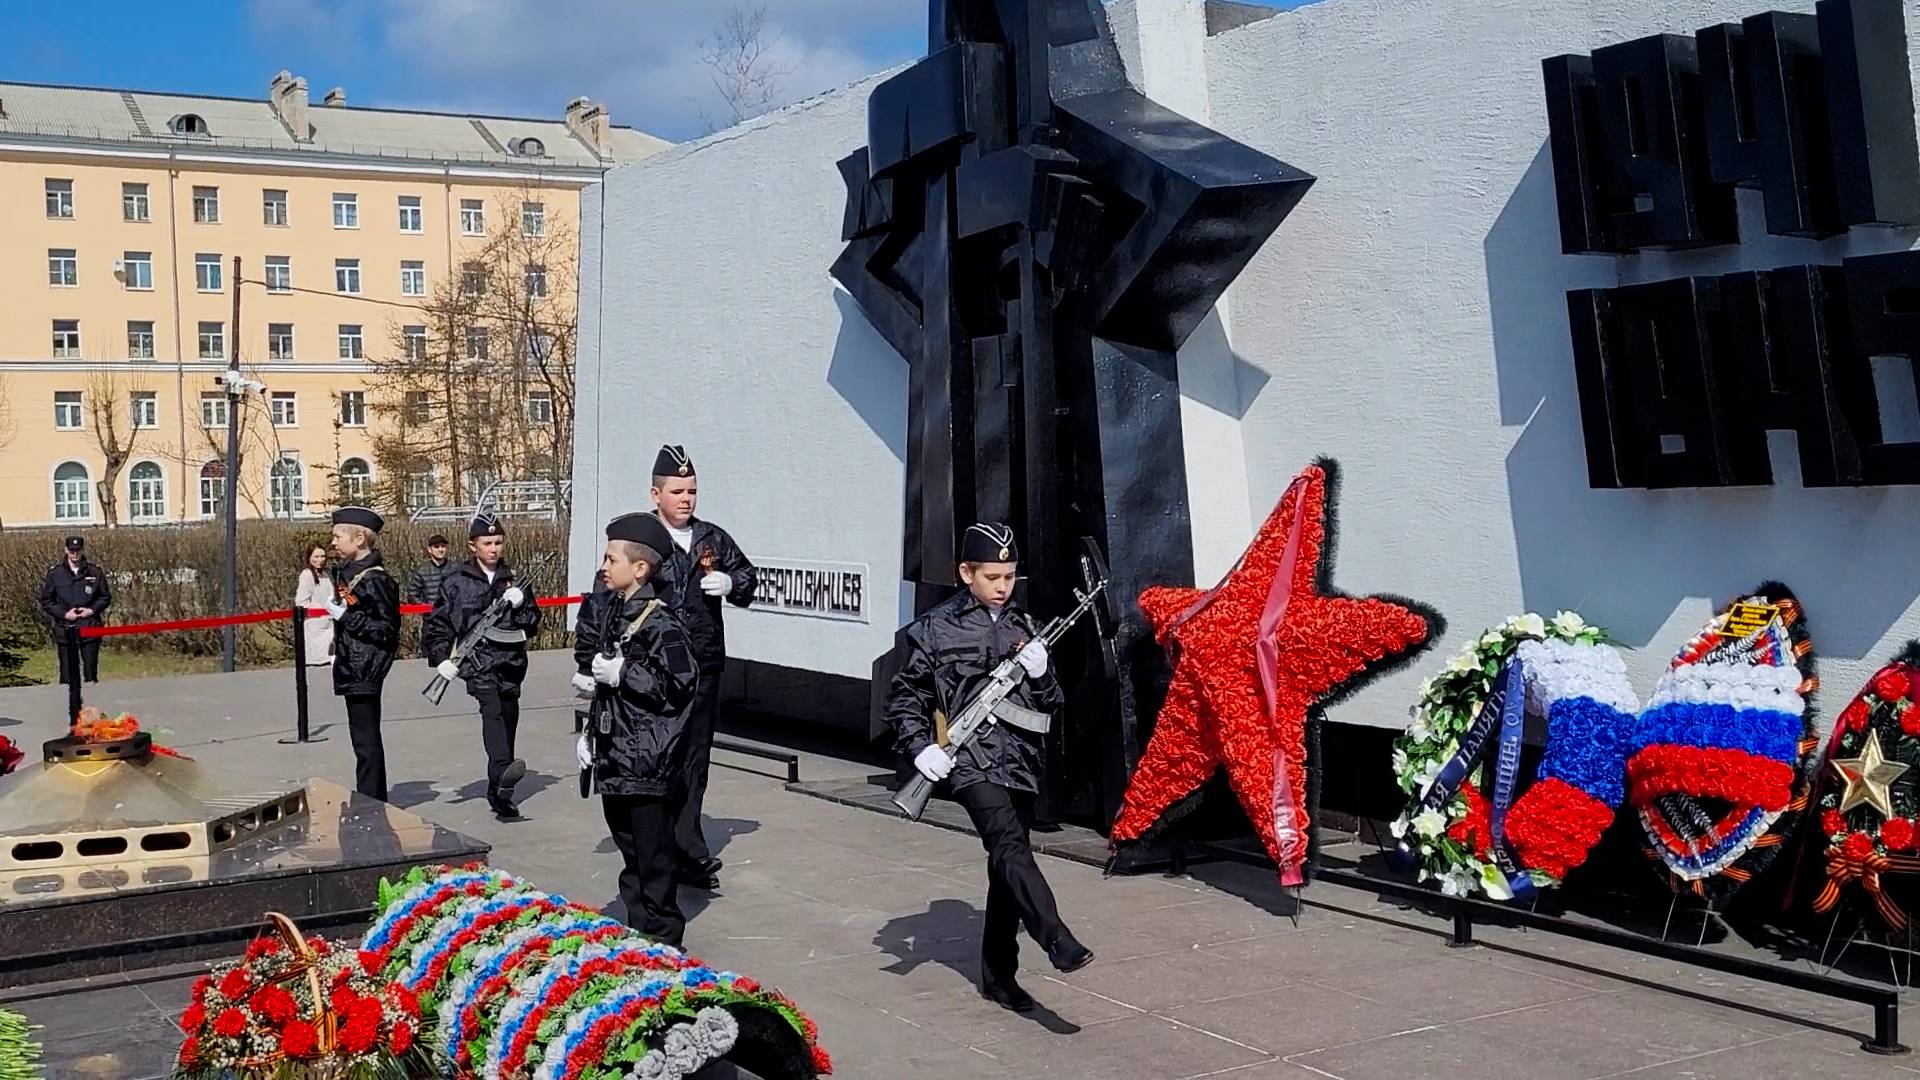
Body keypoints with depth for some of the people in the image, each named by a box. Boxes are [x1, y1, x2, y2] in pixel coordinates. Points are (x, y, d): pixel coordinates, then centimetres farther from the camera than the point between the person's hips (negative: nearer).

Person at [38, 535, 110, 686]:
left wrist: (92, 610, -8)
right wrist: (64, 614, -9)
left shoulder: (95, 571, 1)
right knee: (67, 670, 2)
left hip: (90, 629, 0)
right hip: (65, 629, 0)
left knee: (91, 668, 4)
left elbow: (106, 597, 9)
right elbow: (46, 600, 4)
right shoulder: (54, 572, 0)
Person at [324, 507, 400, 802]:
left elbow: (388, 630, -19)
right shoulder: (345, 572, 11)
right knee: (362, 737, 16)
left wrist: (346, 617, -20)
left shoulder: (375, 579, -17)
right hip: (352, 670, 10)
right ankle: (373, 801, 25)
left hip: (365, 671, -10)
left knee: (366, 740, -4)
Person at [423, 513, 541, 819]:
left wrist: (520, 603, -5)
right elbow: (437, 624, 8)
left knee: (508, 719, 6)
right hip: (477, 659, -4)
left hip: (510, 659, 4)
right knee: (492, 708, -28)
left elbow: (533, 624, 13)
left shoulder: (512, 578, 13)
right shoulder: (458, 581, 4)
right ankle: (502, 773, -46)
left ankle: (499, 794, 18)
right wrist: (441, 658, -2)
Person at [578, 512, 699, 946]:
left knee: (653, 853, -1)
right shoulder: (610, 612, 11)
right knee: (629, 849, 17)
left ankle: (663, 938, 9)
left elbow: (680, 682, -22)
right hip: (613, 755, 9)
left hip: (647, 761, -9)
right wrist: (591, 731, 19)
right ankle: (637, 930, 27)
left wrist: (622, 673, -18)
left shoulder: (658, 620, -15)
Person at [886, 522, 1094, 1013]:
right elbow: (904, 696, 6)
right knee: (1010, 844, -25)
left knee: (1007, 865, 8)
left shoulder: (1024, 627, 15)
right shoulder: (937, 628, 2)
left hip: (1021, 762, 5)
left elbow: (1052, 703, 17)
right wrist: (920, 747, -7)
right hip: (971, 760, -5)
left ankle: (998, 975, 17)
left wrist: (1041, 672, -4)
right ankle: (1057, 940, -38)